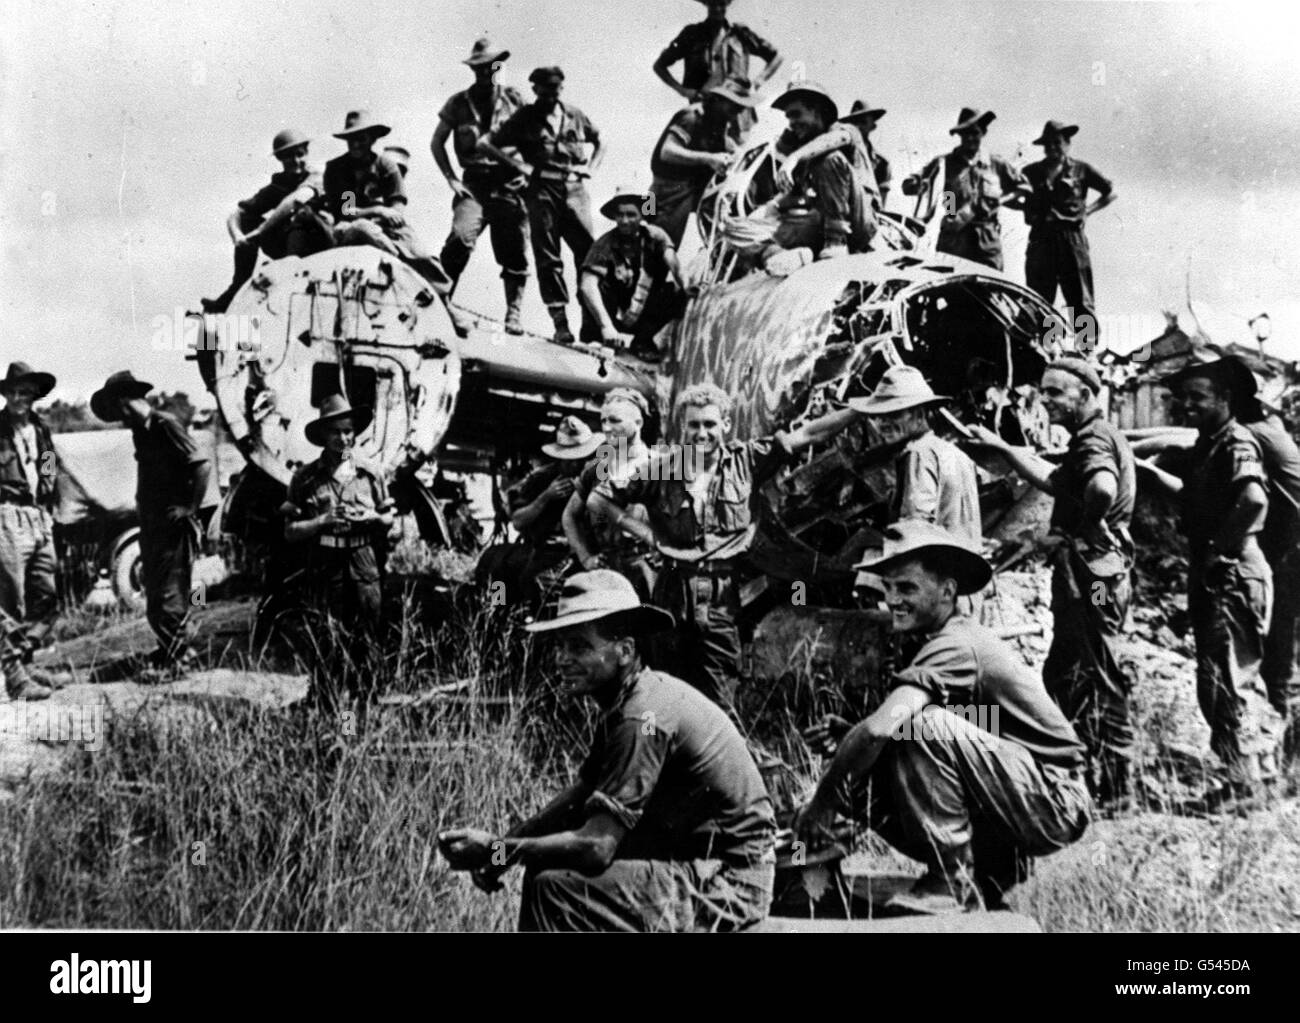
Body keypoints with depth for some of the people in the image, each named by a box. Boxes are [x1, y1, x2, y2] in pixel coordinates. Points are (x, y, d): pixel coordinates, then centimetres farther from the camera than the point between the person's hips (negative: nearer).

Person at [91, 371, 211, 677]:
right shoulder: (141, 431, 14)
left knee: (167, 594, -6)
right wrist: (141, 503, 13)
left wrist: (192, 509, -17)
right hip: (151, 523, 9)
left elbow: (202, 466, -19)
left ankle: (173, 658, -1)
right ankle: (180, 651, 19)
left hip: (174, 525, -9)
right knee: (155, 592, 11)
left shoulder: (165, 425, -13)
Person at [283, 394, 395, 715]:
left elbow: (389, 519, 18)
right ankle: (327, 713, -2)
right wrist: (324, 521, -11)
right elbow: (290, 531, 2)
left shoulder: (370, 472, 9)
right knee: (328, 645, -6)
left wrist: (370, 517, -3)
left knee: (365, 643, 5)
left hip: (364, 566, 2)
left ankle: (362, 710, 15)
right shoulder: (306, 477, 3)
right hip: (325, 568, -2)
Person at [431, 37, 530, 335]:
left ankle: (514, 314, 13)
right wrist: (451, 179, 3)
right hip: (474, 184, -1)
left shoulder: (515, 100, 7)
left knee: (514, 254, 1)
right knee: (460, 239, -23)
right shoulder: (459, 103, 7)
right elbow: (437, 142, 14)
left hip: (510, 185, 1)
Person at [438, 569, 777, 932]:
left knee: (554, 890, -19)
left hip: (727, 884, -10)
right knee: (544, 866, 14)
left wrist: (499, 851, -20)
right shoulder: (627, 700, 8)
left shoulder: (642, 719, -23)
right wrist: (502, 847, 1)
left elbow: (596, 847, -27)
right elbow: (582, 793, 14)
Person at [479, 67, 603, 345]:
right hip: (542, 190, -2)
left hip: (574, 189, 2)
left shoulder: (575, 116, 14)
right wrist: (518, 165, -3)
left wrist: (591, 168, 12)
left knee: (590, 253, -7)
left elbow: (600, 142, 30)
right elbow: (484, 143, 4)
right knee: (548, 257, -3)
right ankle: (560, 321, -1)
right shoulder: (524, 118, 7)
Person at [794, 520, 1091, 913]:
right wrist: (846, 793, -4)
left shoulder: (956, 646, -19)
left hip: (1055, 803, -9)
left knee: (924, 725, -27)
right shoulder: (939, 641, 11)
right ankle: (990, 873, 12)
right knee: (868, 784, 2)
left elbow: (877, 729, -31)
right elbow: (880, 737, 11)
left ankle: (953, 884, -16)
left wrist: (822, 801, -19)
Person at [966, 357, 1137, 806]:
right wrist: (1001, 447, 27)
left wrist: (1084, 526, -20)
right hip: (1095, 572, 11)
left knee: (1096, 678, -4)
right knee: (1063, 676, 17)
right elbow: (1054, 481, 28)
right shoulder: (1094, 437, 17)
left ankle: (1110, 781, 3)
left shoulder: (1095, 438, -15)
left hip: (1091, 572, -11)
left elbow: (1103, 487, -37)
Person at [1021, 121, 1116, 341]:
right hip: (1041, 238, 1)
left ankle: (1089, 346, -3)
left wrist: (1088, 211, 6)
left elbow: (1111, 193, 16)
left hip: (1072, 238, -1)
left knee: (1081, 300, -4)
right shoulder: (1032, 172, 15)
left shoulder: (1081, 170, 11)